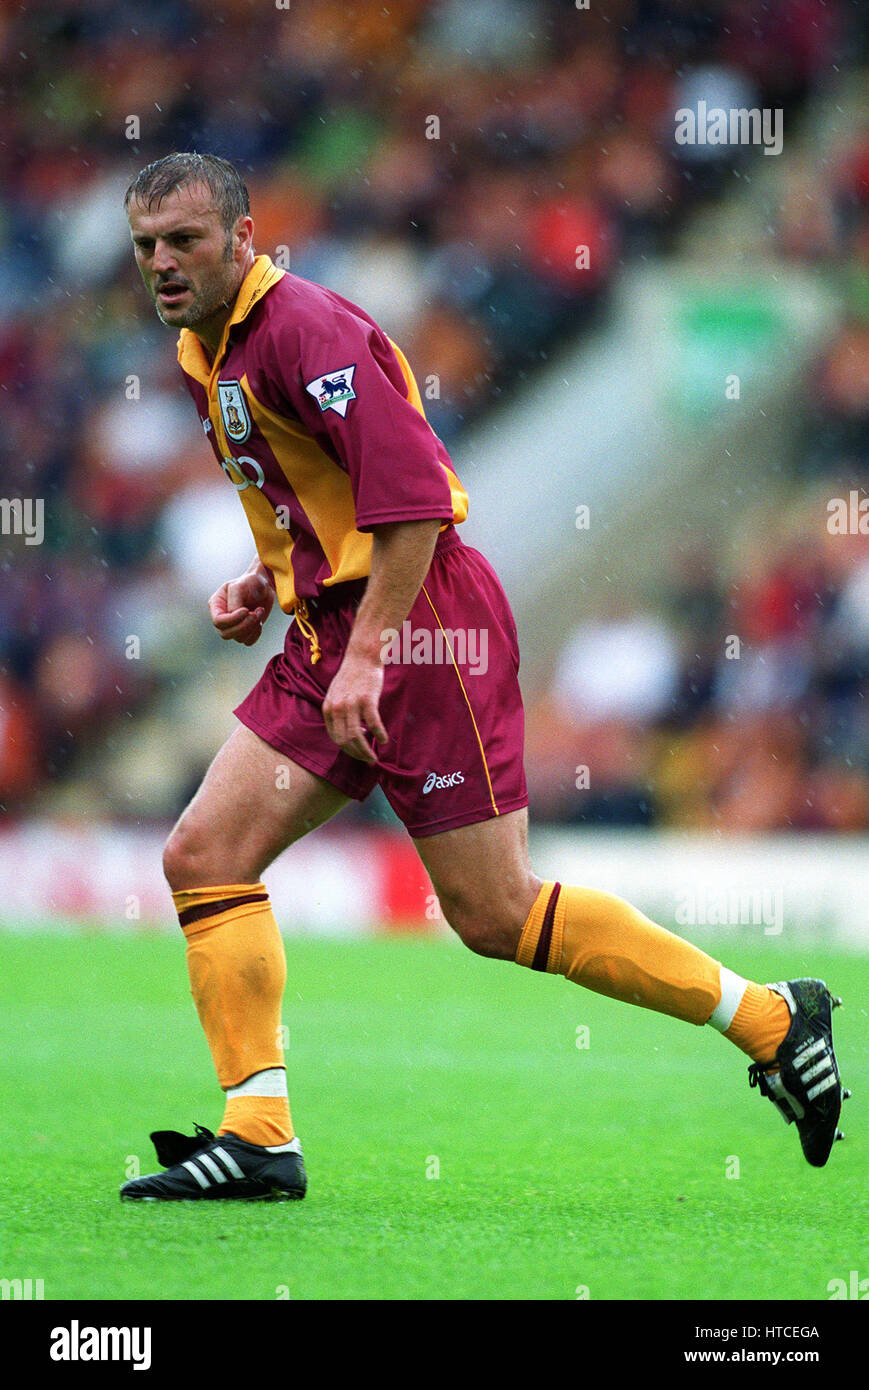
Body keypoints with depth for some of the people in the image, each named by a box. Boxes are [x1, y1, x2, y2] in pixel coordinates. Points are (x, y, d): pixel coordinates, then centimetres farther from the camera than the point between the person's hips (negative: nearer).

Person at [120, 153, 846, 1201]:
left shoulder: (302, 327, -15)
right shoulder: (206, 351, 15)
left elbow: (414, 494, -22)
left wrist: (366, 654, -24)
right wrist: (267, 583, 12)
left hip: (420, 626, -9)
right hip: (331, 637, 9)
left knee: (494, 915, -7)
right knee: (203, 857, -2)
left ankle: (770, 1018, 4)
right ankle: (258, 1136, -2)